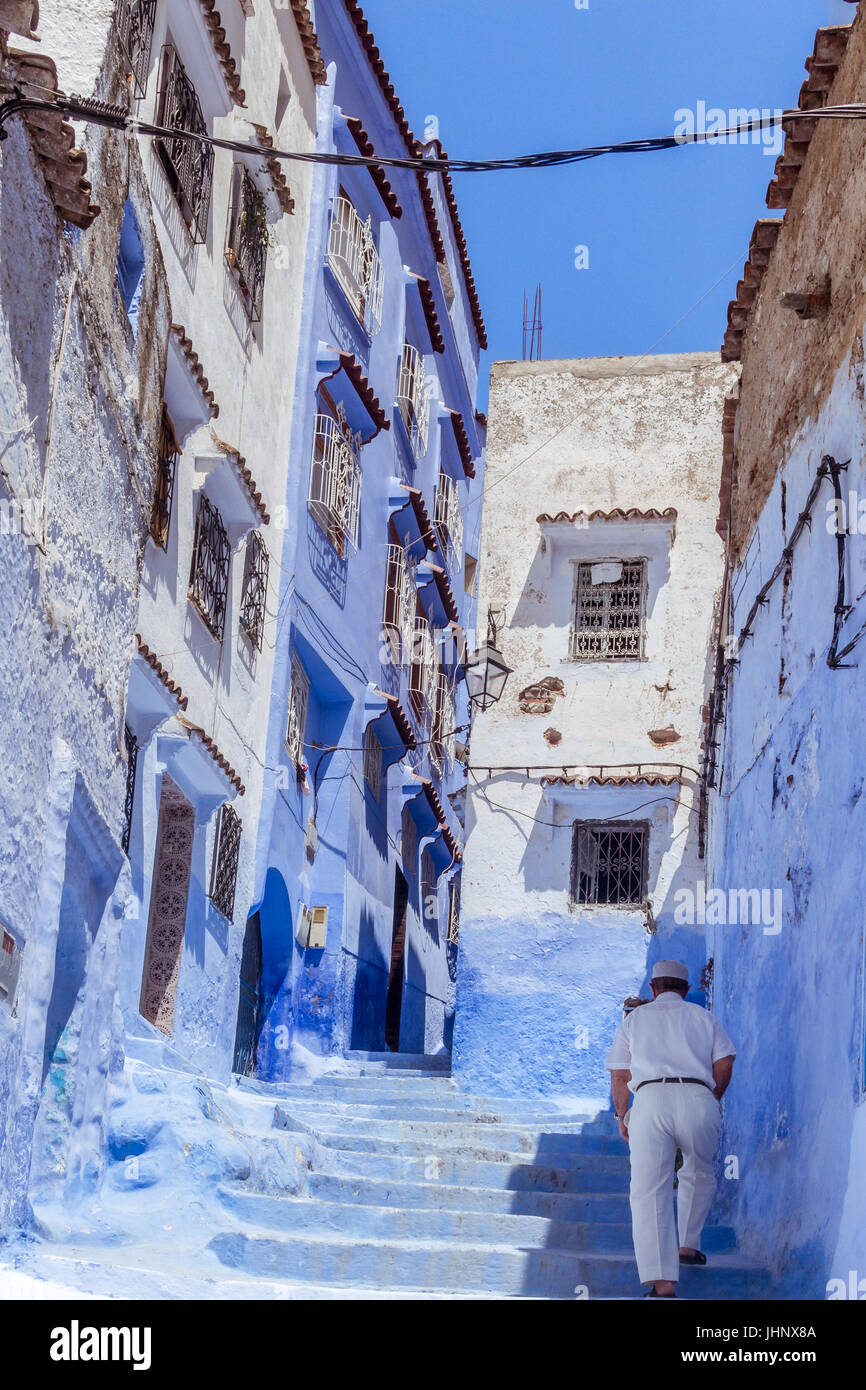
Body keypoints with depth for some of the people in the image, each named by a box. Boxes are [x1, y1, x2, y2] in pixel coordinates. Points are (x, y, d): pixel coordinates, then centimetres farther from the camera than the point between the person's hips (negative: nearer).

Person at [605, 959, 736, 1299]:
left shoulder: (634, 1018, 21)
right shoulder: (703, 1017, 22)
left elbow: (619, 1076, 15)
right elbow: (725, 1064, 12)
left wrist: (622, 1115, 28)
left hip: (651, 1100, -1)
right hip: (698, 1098, 2)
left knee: (649, 1191, -7)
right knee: (698, 1176, 28)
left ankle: (662, 1284, -18)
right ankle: (688, 1246, 31)